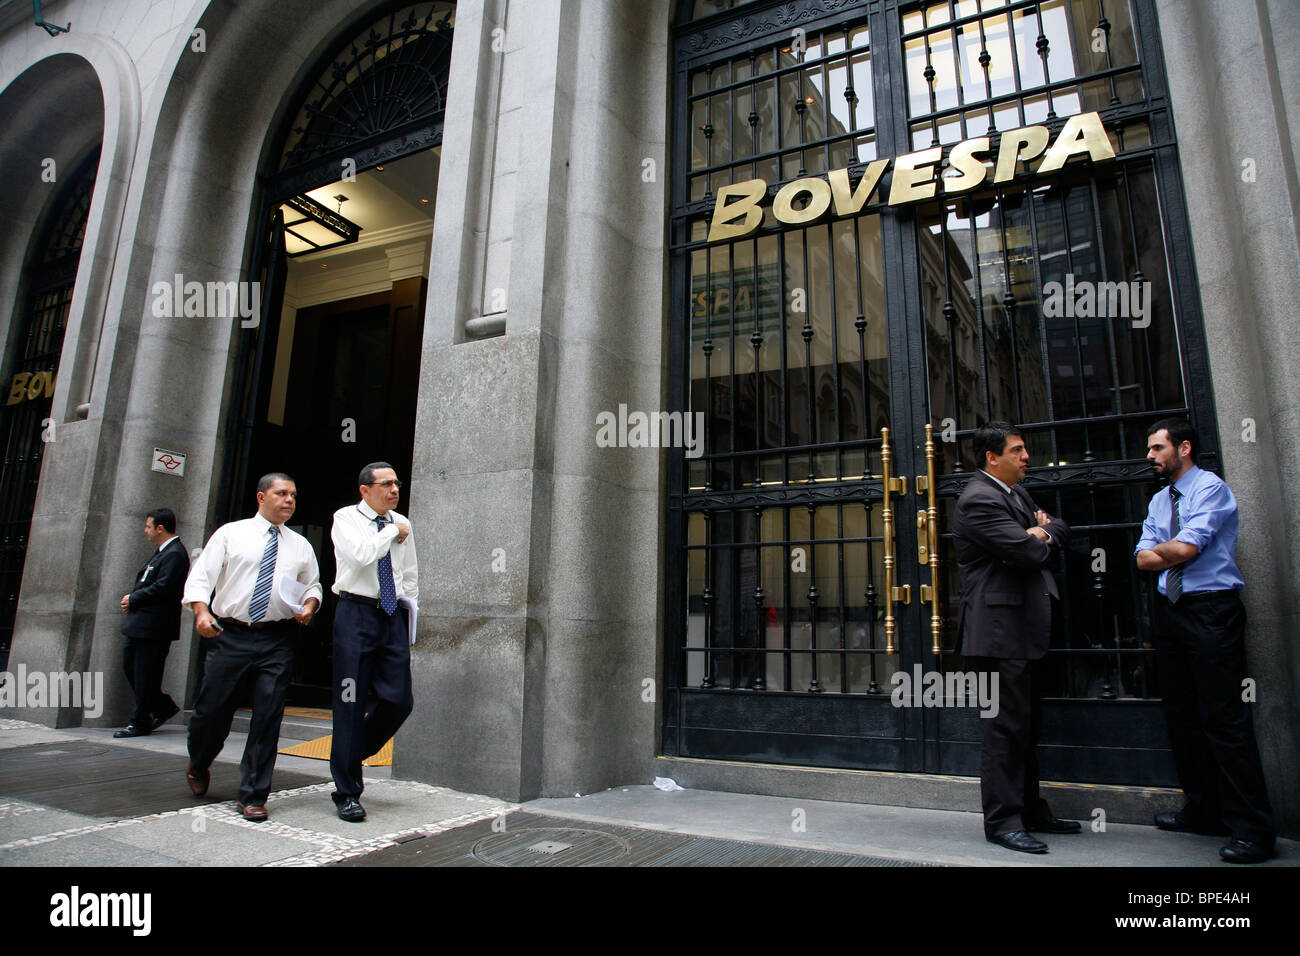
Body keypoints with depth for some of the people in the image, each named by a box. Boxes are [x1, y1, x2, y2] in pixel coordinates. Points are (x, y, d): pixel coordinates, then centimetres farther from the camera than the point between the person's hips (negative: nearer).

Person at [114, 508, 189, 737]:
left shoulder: (175, 554, -17)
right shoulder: (162, 551, 17)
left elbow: (162, 588, -24)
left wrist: (133, 599, -12)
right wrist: (131, 600, 3)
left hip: (155, 626, -11)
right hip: (141, 623, 11)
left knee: (145, 674, -2)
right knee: (129, 665, 16)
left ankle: (140, 723, 9)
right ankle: (163, 708, 25)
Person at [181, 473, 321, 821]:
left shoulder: (300, 545, 14)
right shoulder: (230, 534, 7)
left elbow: (313, 585, 20)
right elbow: (200, 576, 0)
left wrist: (309, 606, -2)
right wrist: (201, 611, -16)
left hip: (277, 640, 1)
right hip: (229, 636, -1)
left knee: (268, 717, -2)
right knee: (211, 709, 6)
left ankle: (253, 796, 11)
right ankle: (198, 766, 40)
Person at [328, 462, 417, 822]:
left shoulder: (402, 524, 13)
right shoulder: (346, 518, 0)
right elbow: (363, 553, -21)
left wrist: (406, 617, 13)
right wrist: (392, 532, -6)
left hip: (393, 616, 5)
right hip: (356, 613, -4)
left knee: (399, 700, 0)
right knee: (351, 704, -1)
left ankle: (351, 755, 26)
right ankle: (347, 792, 11)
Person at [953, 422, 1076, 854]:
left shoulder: (1016, 492, 17)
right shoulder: (979, 500, -16)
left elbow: (1060, 527, 19)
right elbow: (1031, 554, -22)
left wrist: (1043, 532, -3)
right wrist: (1043, 543, 1)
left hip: (1025, 628, 11)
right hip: (1000, 628, -10)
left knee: (1027, 724, 17)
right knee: (1006, 725, -5)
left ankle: (1030, 810, 28)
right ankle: (1002, 819, 4)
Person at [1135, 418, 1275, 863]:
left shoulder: (1212, 487, -7)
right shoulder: (1159, 501, 16)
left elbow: (1186, 548, -18)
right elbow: (1143, 559, 8)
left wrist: (1159, 548, 2)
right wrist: (1174, 551, -8)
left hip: (1212, 611, -8)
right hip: (1170, 611, 8)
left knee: (1225, 720, -7)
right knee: (1182, 717, 11)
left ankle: (1253, 830, 1)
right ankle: (1203, 811, 22)